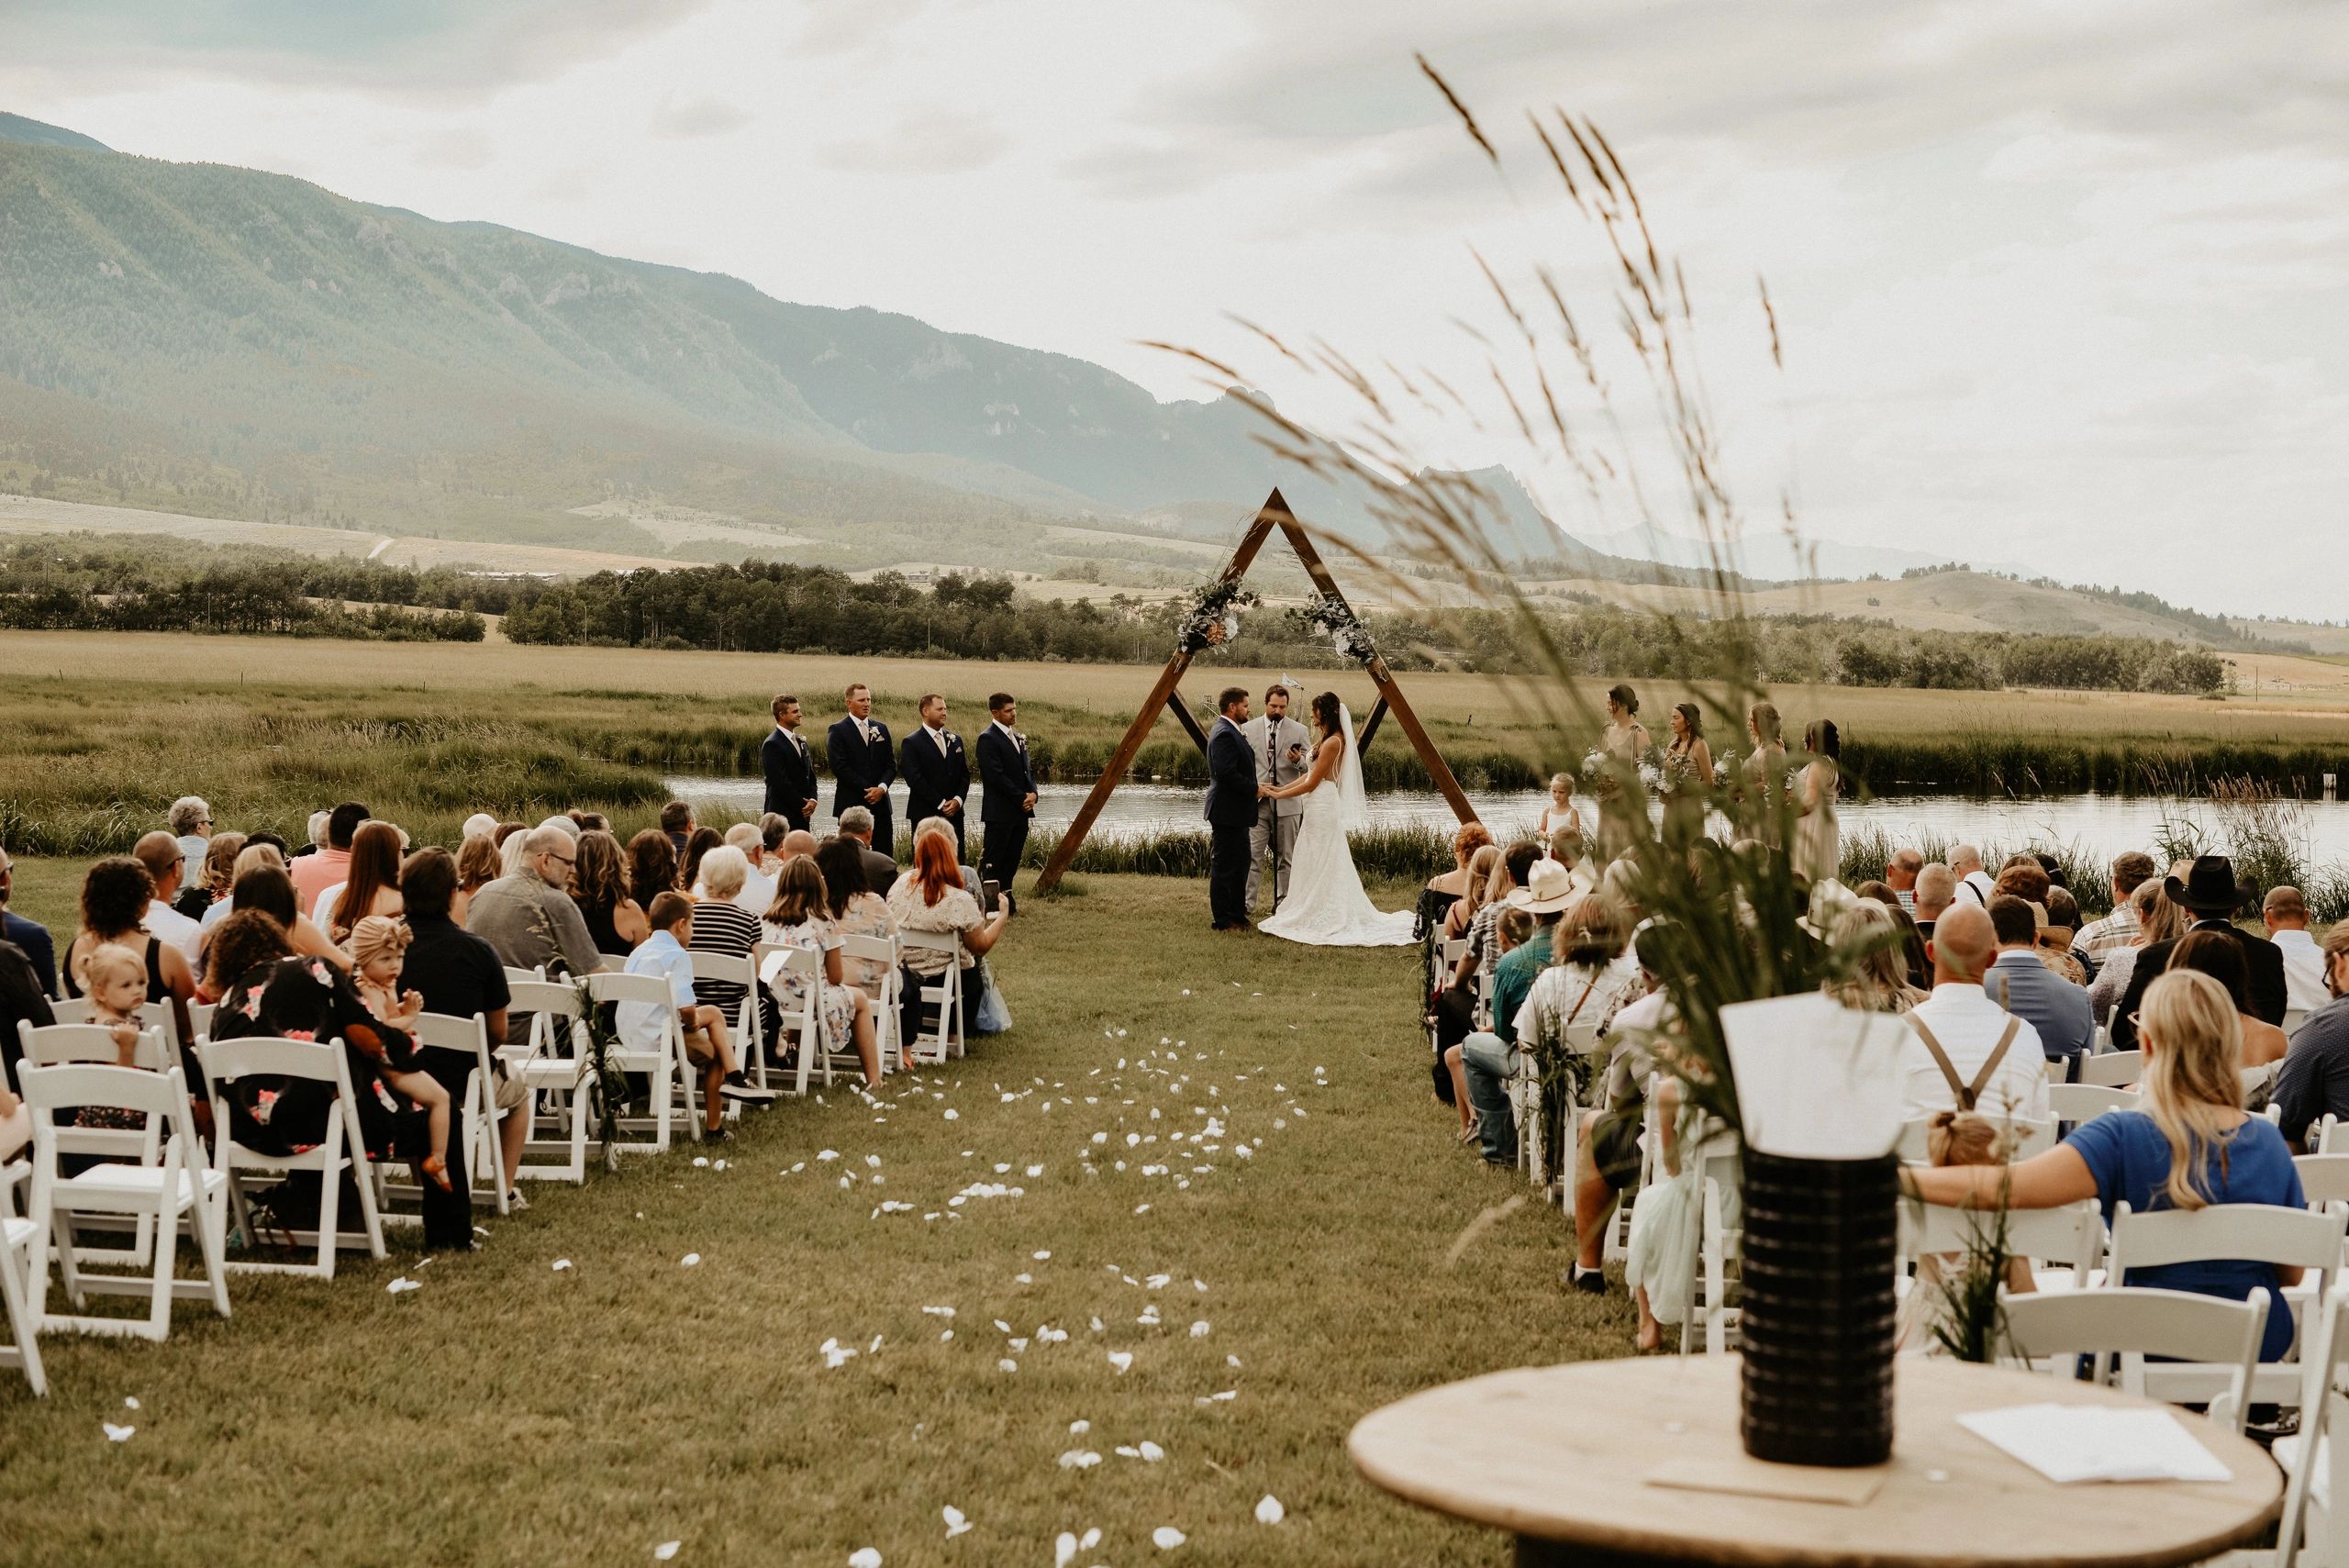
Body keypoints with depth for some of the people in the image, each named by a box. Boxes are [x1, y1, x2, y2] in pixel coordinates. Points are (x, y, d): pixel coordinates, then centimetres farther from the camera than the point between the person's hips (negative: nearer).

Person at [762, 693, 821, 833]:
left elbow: (810, 774, 18)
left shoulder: (801, 741, 17)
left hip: (802, 813, 8)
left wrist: (812, 799, 0)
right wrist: (802, 805, -12)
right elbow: (780, 783, -15)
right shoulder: (772, 745, -10)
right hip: (783, 814, -8)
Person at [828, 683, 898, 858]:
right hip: (851, 803, -4)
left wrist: (882, 787, -8)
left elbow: (891, 764, 11)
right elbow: (840, 767, -9)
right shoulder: (838, 731, -1)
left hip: (880, 802, 4)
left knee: (885, 855, 0)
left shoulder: (881, 729, 15)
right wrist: (867, 790, -12)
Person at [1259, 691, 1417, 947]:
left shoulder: (1332, 742, -17)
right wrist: (1281, 788, 11)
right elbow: (1311, 774, 16)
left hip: (1322, 804, -10)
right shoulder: (1328, 739, 14)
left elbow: (1311, 782, -16)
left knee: (1320, 864, -5)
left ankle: (1321, 918, -1)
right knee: (1322, 865, 12)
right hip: (1320, 804, 10)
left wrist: (1279, 795, -9)